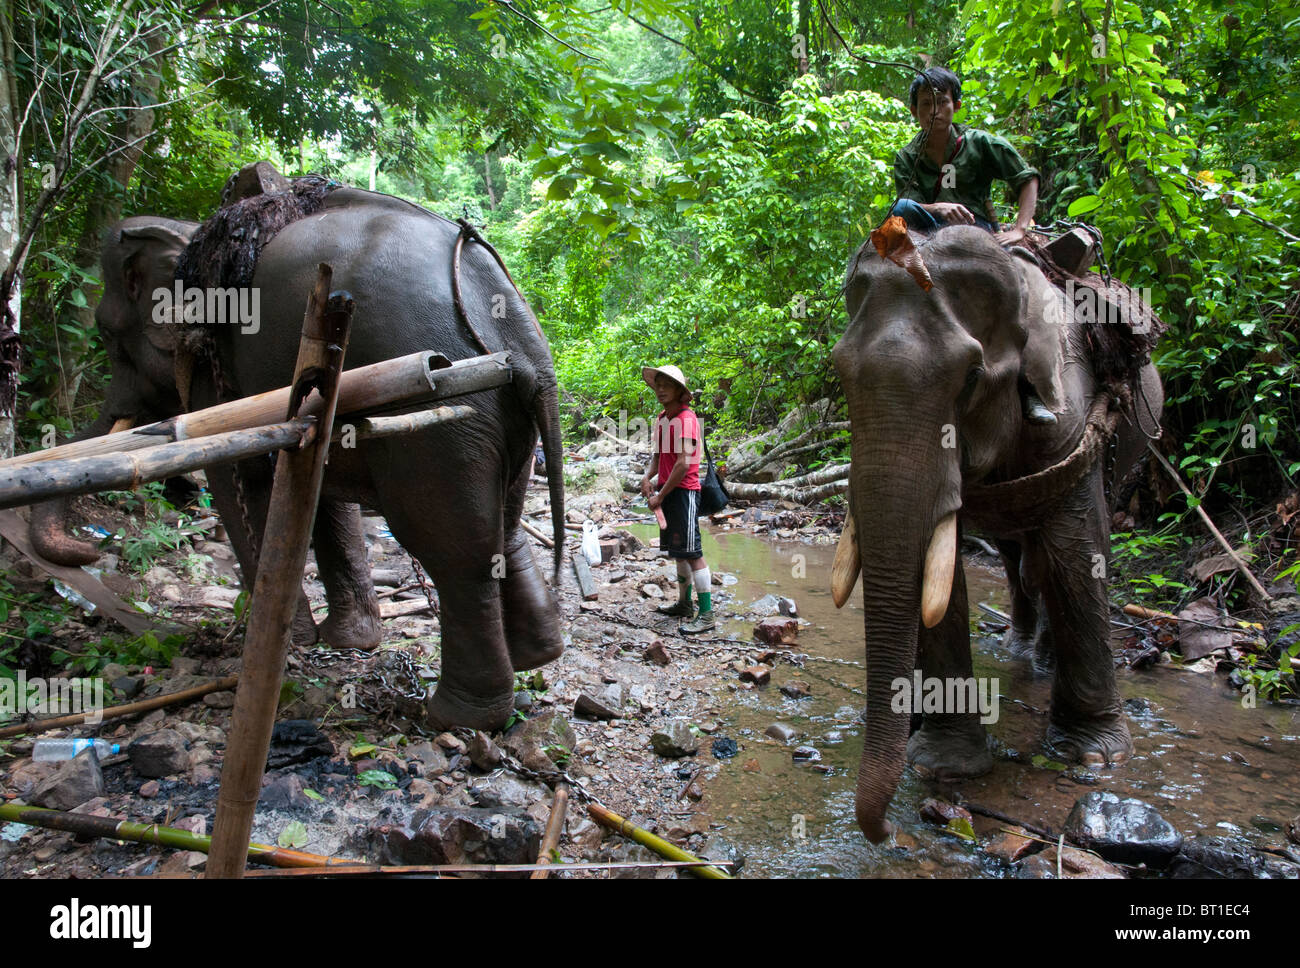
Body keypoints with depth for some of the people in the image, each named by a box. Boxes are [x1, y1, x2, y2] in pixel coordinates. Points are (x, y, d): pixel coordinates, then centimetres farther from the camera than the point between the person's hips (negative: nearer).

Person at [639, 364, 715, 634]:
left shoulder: (685, 418, -15)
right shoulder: (662, 418, 13)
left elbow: (683, 463, -20)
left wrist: (661, 495, -15)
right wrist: (647, 478, -1)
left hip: (684, 491, -9)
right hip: (668, 490, 9)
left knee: (692, 553, -10)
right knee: (678, 551, 17)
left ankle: (706, 615, -7)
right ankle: (684, 604, 28)